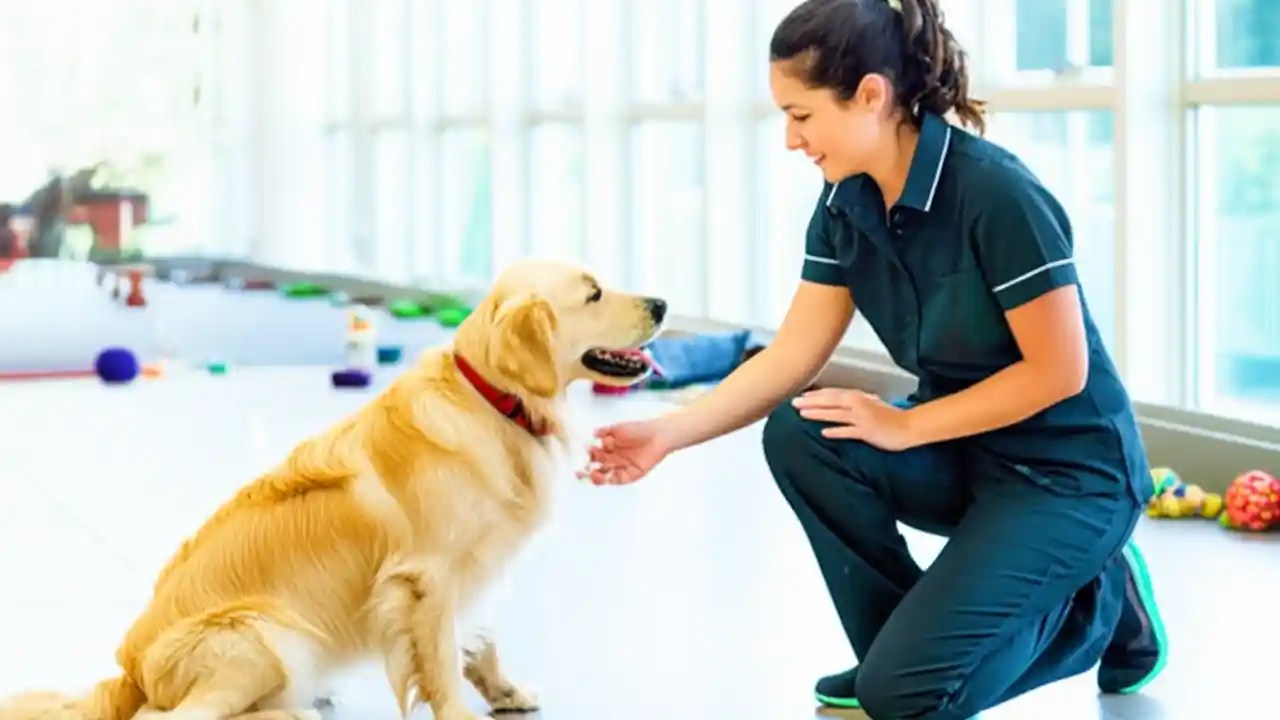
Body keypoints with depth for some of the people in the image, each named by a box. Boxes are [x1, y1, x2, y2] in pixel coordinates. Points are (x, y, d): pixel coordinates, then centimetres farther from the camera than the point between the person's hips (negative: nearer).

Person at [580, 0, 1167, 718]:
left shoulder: (997, 193, -26)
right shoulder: (846, 205, -3)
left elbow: (1059, 372, -22)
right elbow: (793, 356, -3)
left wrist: (904, 426, -18)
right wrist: (666, 434, -14)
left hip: (1069, 469, -7)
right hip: (966, 449, 7)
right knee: (798, 437, -18)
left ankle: (1097, 605, 7)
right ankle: (908, 640, 2)